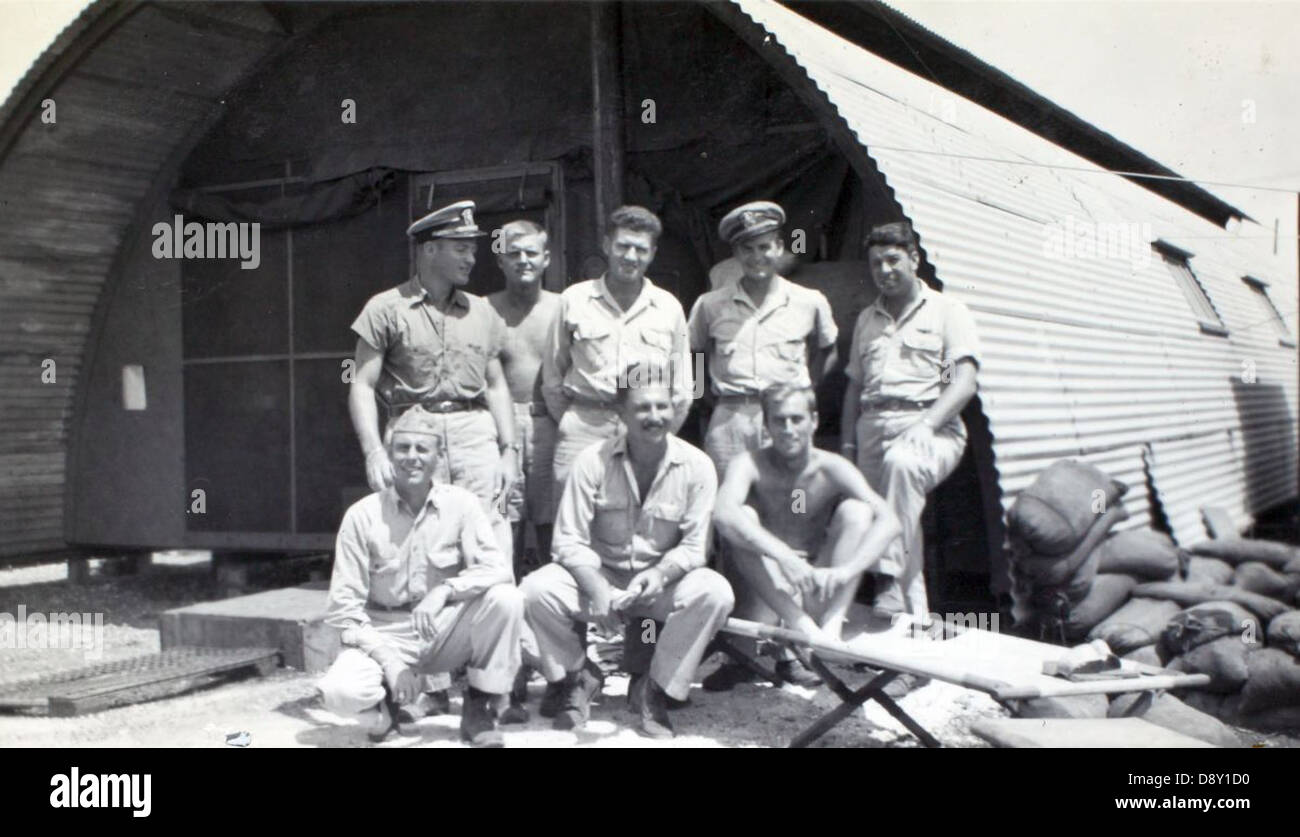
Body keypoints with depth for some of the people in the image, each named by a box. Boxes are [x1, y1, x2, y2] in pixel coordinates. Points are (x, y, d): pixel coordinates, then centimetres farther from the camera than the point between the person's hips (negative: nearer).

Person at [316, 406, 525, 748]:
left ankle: (479, 708, -7)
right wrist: (389, 662, -17)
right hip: (384, 635, -1)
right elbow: (343, 605, -7)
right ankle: (385, 701, 8)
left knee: (505, 598, -26)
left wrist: (445, 590, -33)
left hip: (445, 630, 1)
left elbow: (498, 568, -15)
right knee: (341, 691, -30)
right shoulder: (362, 515, -7)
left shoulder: (460, 503, -5)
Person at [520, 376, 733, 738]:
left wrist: (660, 573, -30)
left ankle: (652, 690, -10)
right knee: (536, 589, -27)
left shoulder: (697, 466, -10)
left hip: (664, 580, 0)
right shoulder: (592, 462, -10)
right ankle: (577, 679, 2)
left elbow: (693, 546, -8)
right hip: (600, 574, 0)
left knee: (715, 592, -31)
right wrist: (596, 587, -29)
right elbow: (569, 540, -11)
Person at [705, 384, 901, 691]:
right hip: (767, 588, -1)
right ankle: (802, 625, -31)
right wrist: (784, 556, -45)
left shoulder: (831, 469, -8)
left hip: (818, 590, 1)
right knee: (743, 518, -26)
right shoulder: (750, 464, -11)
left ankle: (832, 626, -26)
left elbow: (889, 522, -21)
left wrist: (848, 570, -38)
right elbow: (723, 515, -33)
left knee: (856, 510, -17)